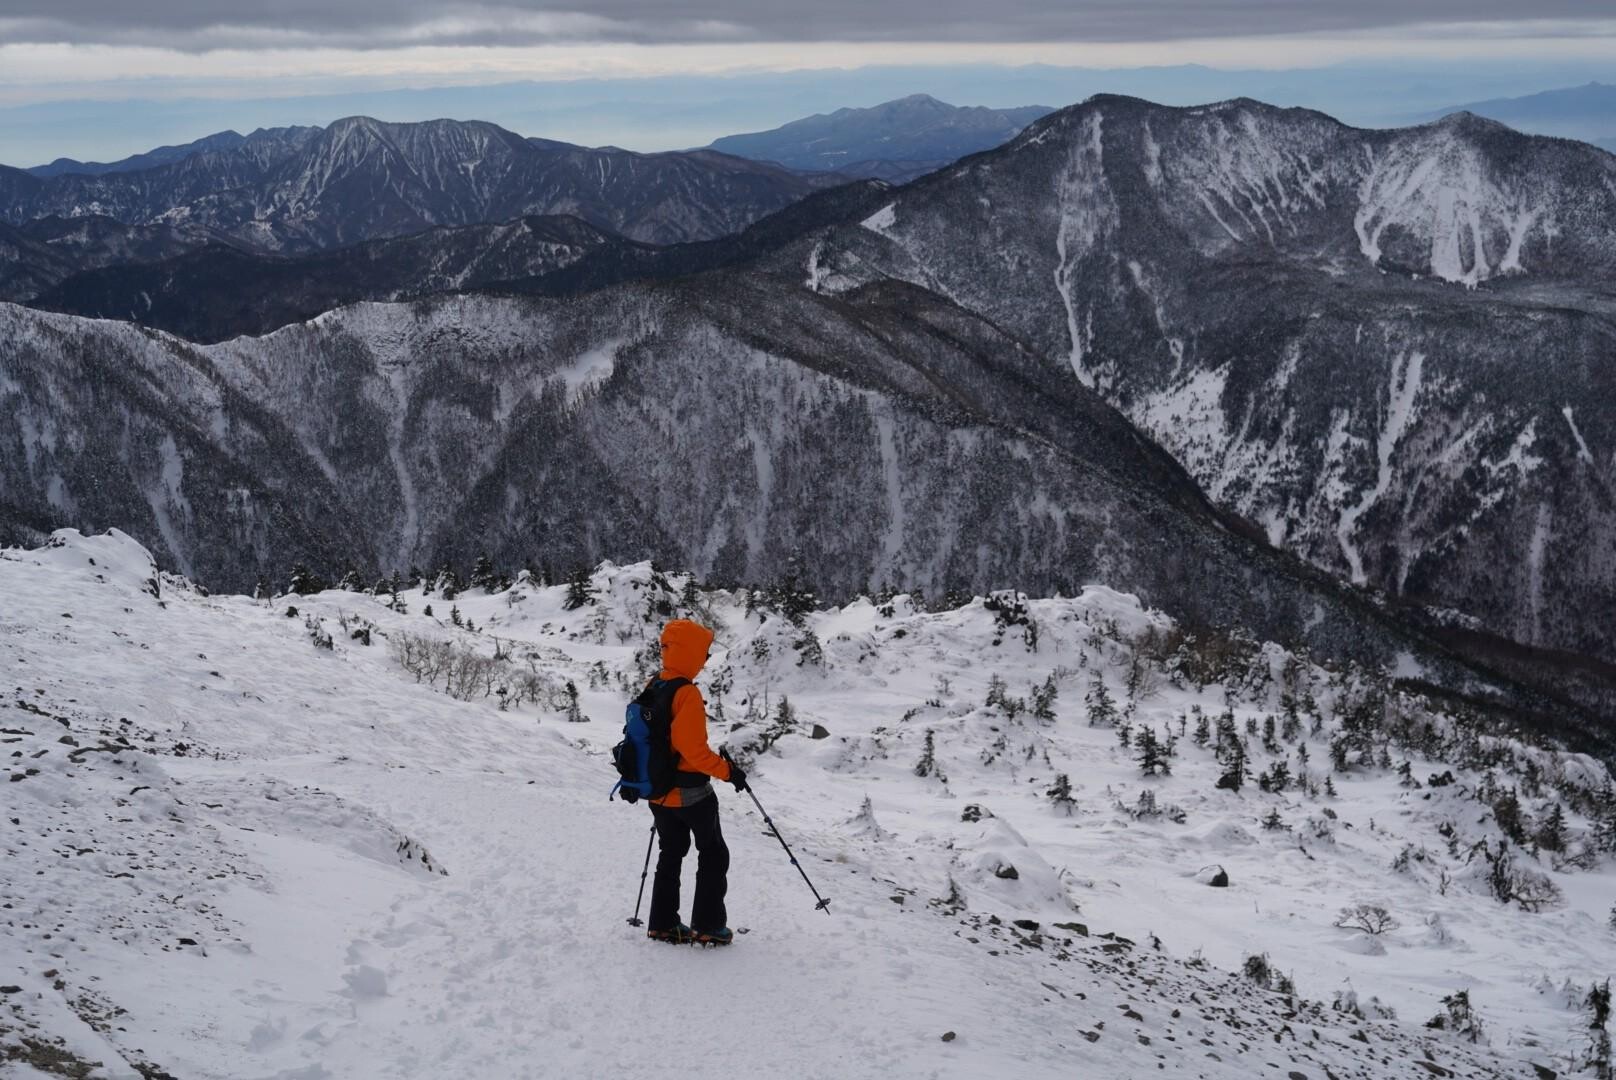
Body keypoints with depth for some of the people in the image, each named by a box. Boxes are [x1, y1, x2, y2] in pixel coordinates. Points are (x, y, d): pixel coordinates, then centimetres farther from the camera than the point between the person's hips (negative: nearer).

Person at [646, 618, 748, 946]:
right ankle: (708, 925, 8)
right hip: (690, 792, -8)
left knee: (670, 854, 19)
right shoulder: (687, 695, -22)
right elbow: (694, 750, -26)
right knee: (713, 855, 8)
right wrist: (727, 770, -16)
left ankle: (662, 924, 20)